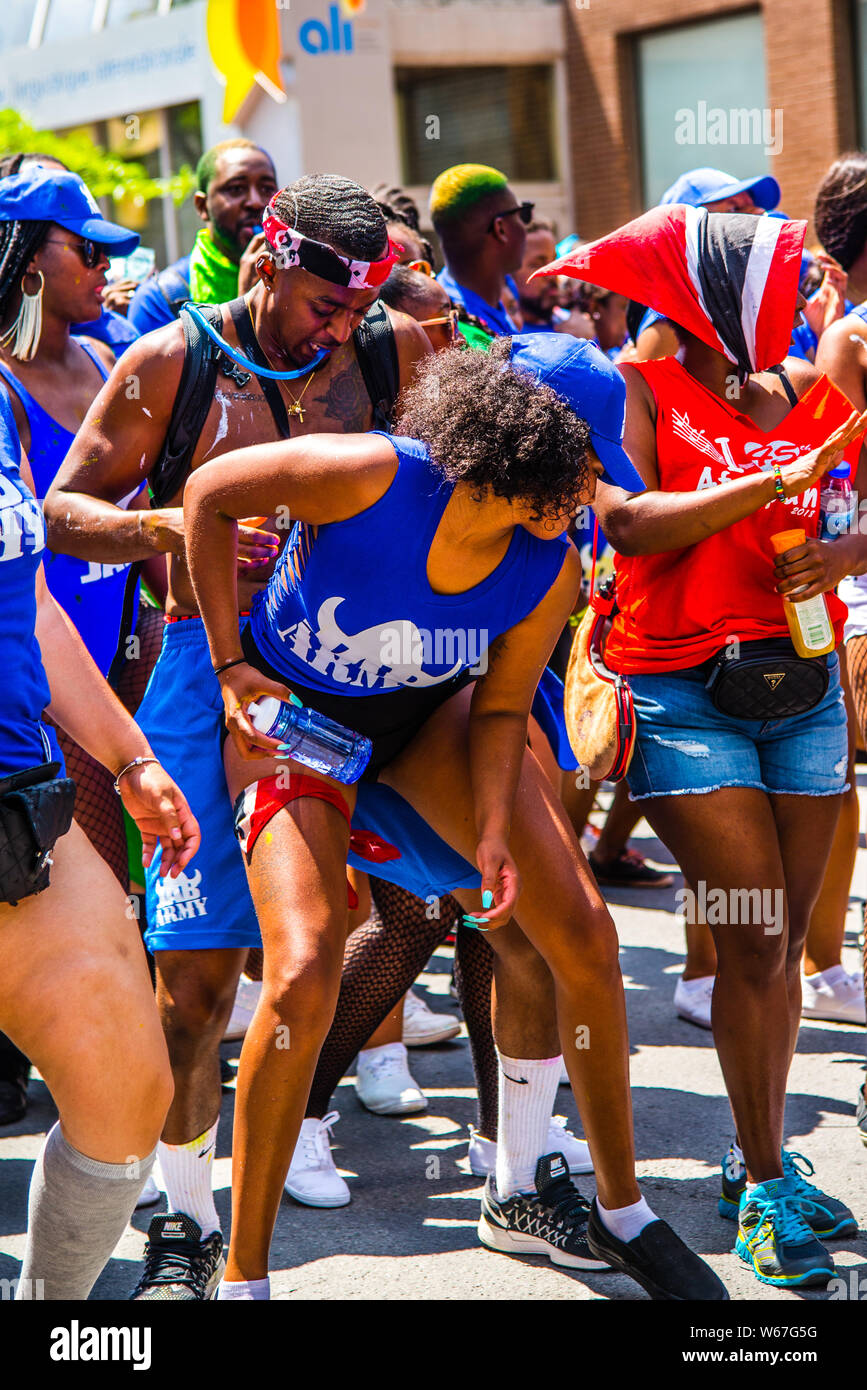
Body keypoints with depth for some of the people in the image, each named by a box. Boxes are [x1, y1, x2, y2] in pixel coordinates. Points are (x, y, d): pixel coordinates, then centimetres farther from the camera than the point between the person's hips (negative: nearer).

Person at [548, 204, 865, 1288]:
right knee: (752, 939, -6)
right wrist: (774, 483, -20)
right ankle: (766, 1188, 7)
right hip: (685, 694, -5)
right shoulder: (639, 389, -2)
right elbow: (628, 524, -17)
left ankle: (758, 1165, 24)